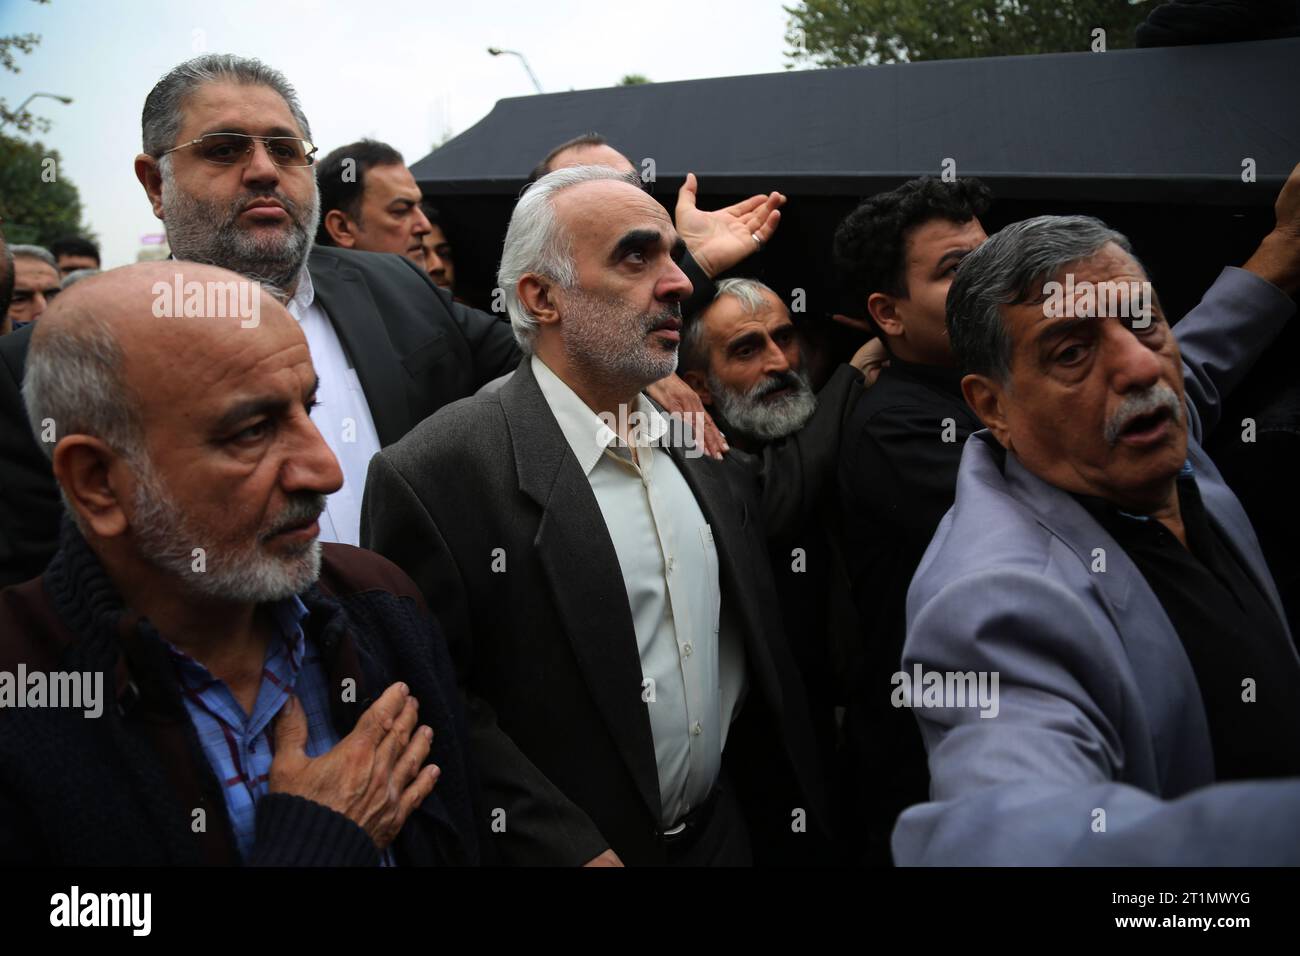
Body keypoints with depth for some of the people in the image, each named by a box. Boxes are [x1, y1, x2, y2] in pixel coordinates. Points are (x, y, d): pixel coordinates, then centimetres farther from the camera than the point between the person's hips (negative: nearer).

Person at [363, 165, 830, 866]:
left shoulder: (704, 448, 2)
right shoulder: (435, 472, -19)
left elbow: (759, 661, 9)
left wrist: (790, 822, 6)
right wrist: (576, 851, -19)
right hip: (562, 850, -5)